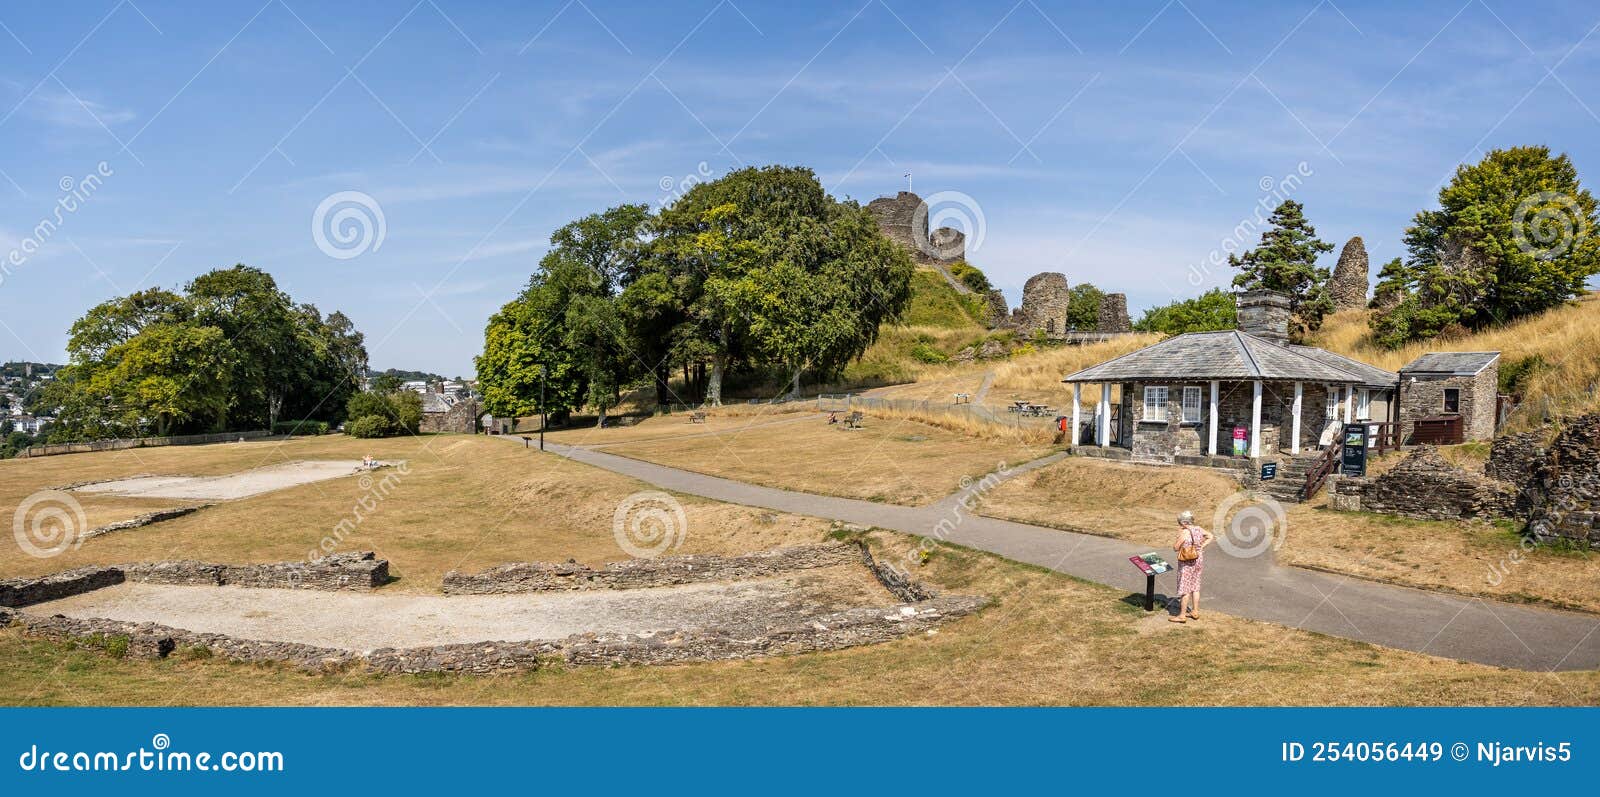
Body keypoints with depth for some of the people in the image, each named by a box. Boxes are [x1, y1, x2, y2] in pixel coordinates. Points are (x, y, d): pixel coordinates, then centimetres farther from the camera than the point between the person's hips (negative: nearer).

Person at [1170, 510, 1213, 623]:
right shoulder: (1199, 529, 0)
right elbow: (1210, 537, 17)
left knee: (1184, 589, 0)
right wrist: (1201, 547, 11)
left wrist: (1179, 534, -10)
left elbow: (1175, 548, -15)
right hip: (1198, 561, 7)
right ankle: (1195, 612, 25)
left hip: (1187, 564, -7)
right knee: (1195, 587, 17)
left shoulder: (1184, 533, -21)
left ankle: (1182, 615, 6)